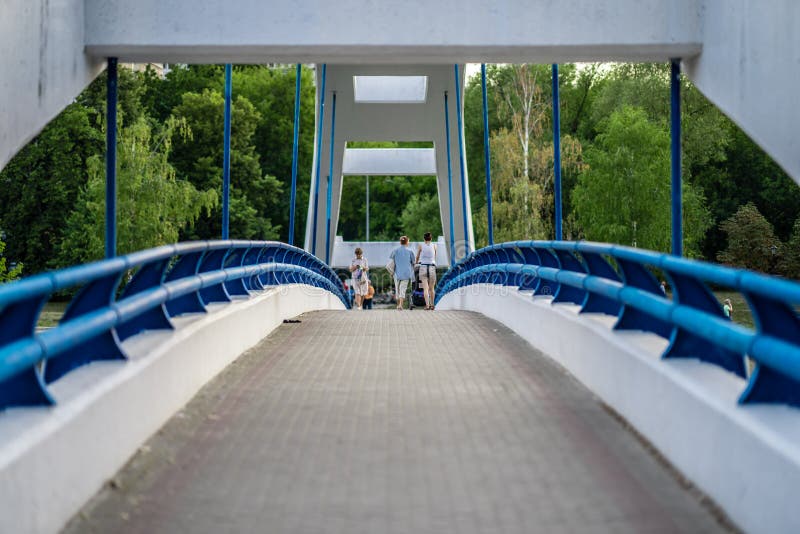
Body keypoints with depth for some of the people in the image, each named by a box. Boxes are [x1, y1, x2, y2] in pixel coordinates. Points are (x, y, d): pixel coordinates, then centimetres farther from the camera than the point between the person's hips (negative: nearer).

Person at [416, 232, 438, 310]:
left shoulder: (420, 246, 2)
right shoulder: (434, 246, 4)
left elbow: (417, 257, 16)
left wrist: (416, 262, 38)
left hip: (423, 267, -1)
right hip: (432, 267, 1)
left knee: (425, 288, -5)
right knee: (432, 288, 12)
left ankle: (427, 305, -15)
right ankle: (432, 305, 18)